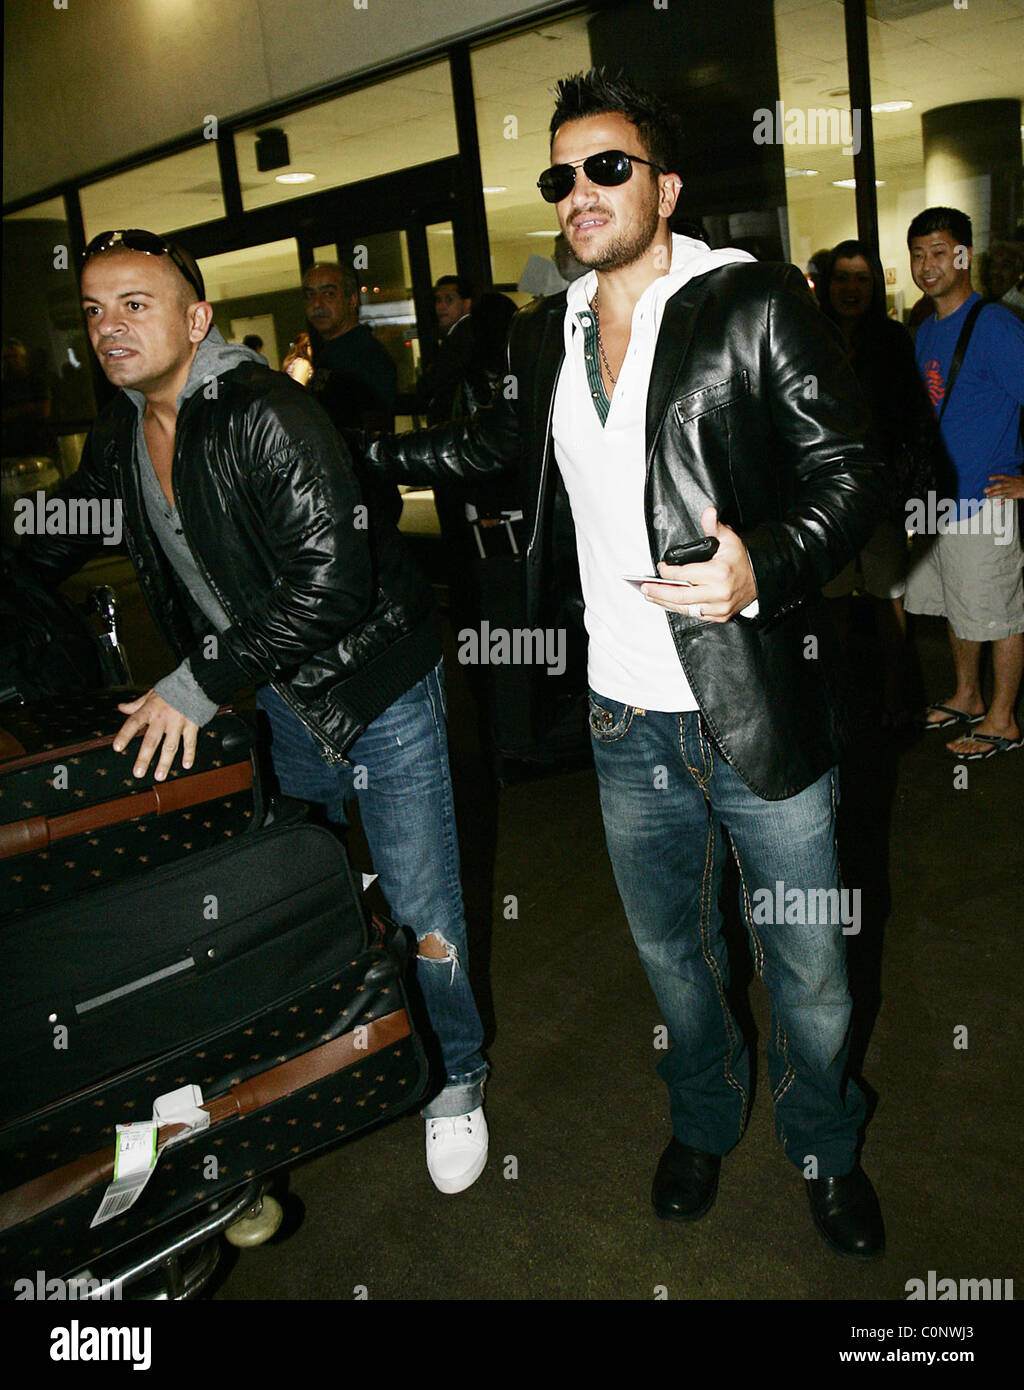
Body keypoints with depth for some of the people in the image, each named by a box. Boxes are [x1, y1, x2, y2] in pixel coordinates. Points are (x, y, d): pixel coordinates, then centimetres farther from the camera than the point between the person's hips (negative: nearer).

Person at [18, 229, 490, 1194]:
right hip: (278, 695, 7)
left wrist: (198, 685, -24)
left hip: (373, 685, -7)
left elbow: (331, 584, -28)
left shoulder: (266, 415, -23)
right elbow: (56, 544, 20)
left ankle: (454, 1083, 25)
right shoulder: (118, 435, 2)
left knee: (422, 912, 1)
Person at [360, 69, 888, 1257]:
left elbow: (850, 472, -10)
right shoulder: (543, 333, 8)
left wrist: (763, 569, -28)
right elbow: (495, 444, 27)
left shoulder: (755, 304, -8)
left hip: (760, 715, -4)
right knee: (670, 950, 22)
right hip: (626, 726, 5)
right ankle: (703, 1122, 48)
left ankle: (825, 1149, 41)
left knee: (807, 970, 12)